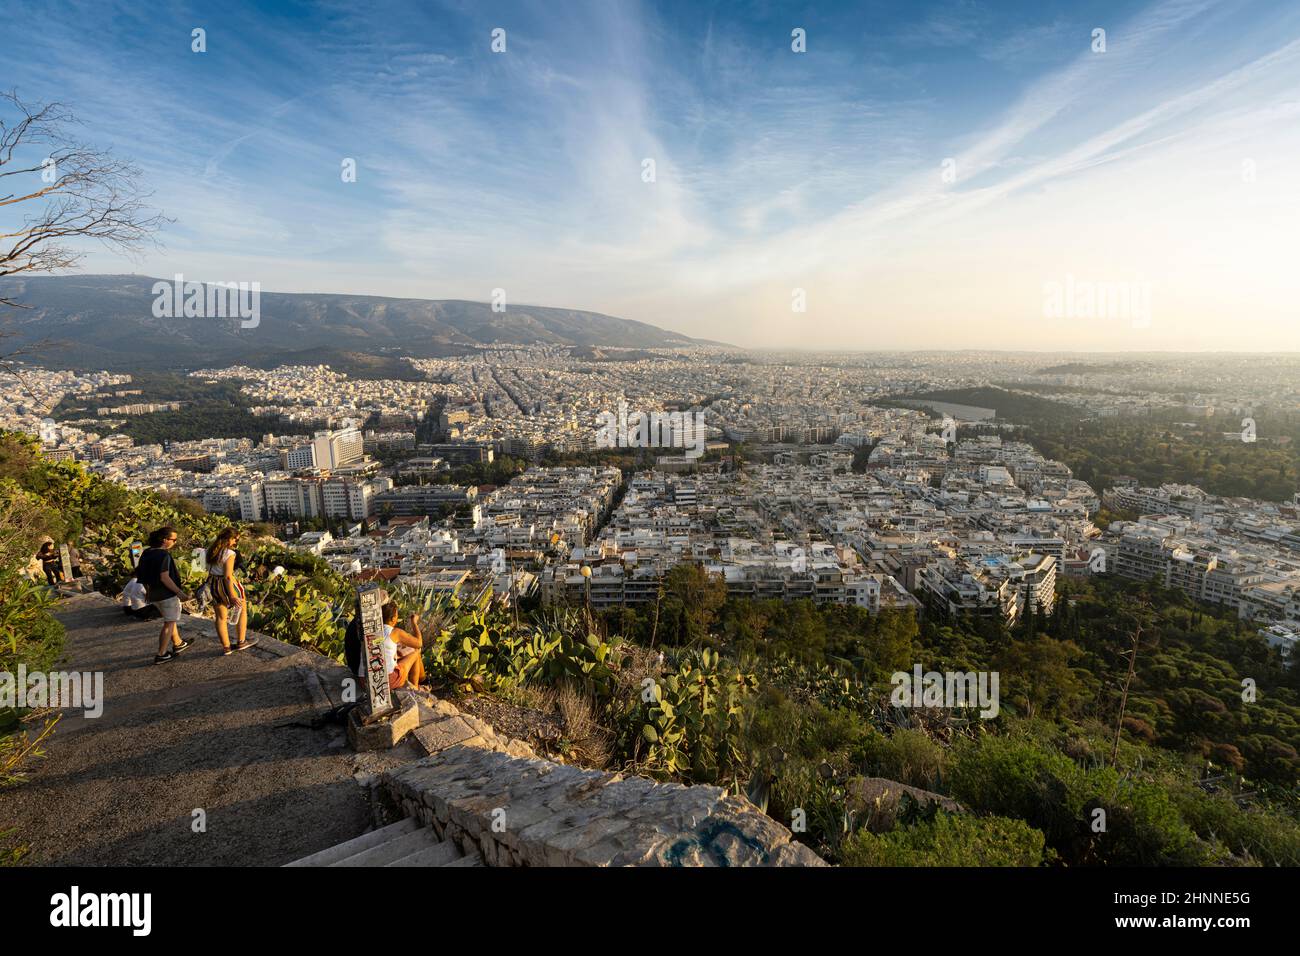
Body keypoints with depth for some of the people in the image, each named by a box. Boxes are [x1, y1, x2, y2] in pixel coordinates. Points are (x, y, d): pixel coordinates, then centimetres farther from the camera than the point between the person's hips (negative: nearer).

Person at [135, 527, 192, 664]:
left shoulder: (147, 553, 5)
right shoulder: (163, 555, -21)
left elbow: (143, 574, 12)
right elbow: (164, 578, -25)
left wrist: (147, 591, 23)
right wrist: (179, 592, -19)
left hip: (154, 594, 8)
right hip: (167, 593, -8)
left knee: (171, 619, 24)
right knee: (169, 623, 4)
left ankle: (178, 644, 37)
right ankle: (161, 655, 7)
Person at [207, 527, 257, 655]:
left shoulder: (211, 551, 4)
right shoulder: (229, 553, -20)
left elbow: (210, 569, 12)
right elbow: (228, 576, -23)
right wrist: (232, 596, -21)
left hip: (213, 585, 7)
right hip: (228, 585, -7)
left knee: (221, 617, 13)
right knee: (243, 610, 15)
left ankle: (226, 647, 20)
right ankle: (241, 642, 20)